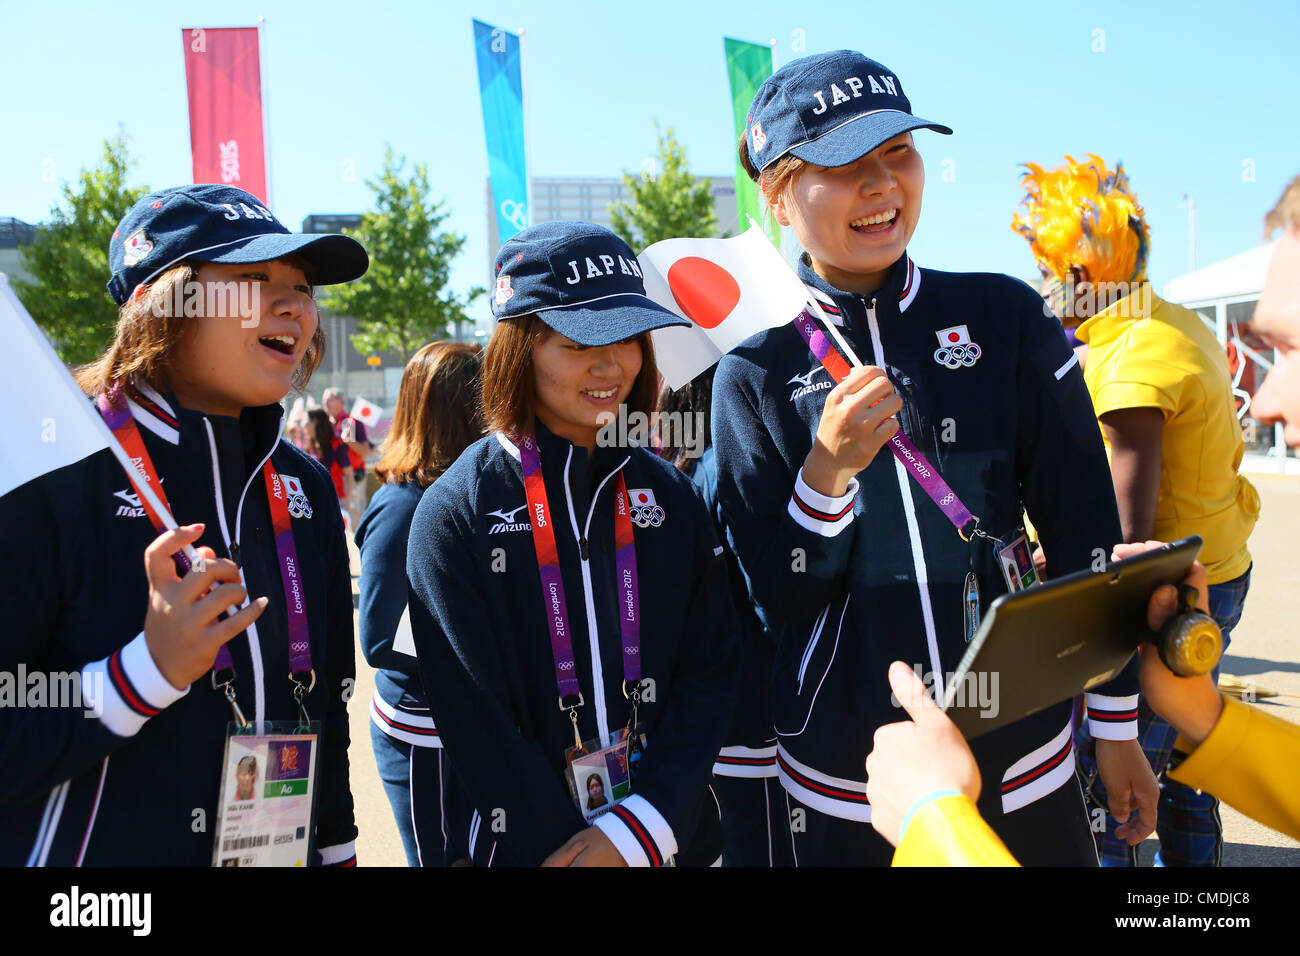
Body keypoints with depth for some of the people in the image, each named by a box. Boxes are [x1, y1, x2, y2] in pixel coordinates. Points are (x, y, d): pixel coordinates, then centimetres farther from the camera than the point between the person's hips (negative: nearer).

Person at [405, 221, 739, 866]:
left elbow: (710, 669, -4)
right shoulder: (455, 515, -11)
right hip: (522, 845, -3)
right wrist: (567, 847, -17)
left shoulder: (668, 495, 0)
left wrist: (641, 827, -15)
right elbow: (477, 724, -13)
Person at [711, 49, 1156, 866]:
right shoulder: (755, 375, -5)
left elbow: (1085, 534, 1)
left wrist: (1118, 724, 4)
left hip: (1024, 759, 1)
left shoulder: (1005, 318, -4)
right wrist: (828, 472, -23)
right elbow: (781, 597, -6)